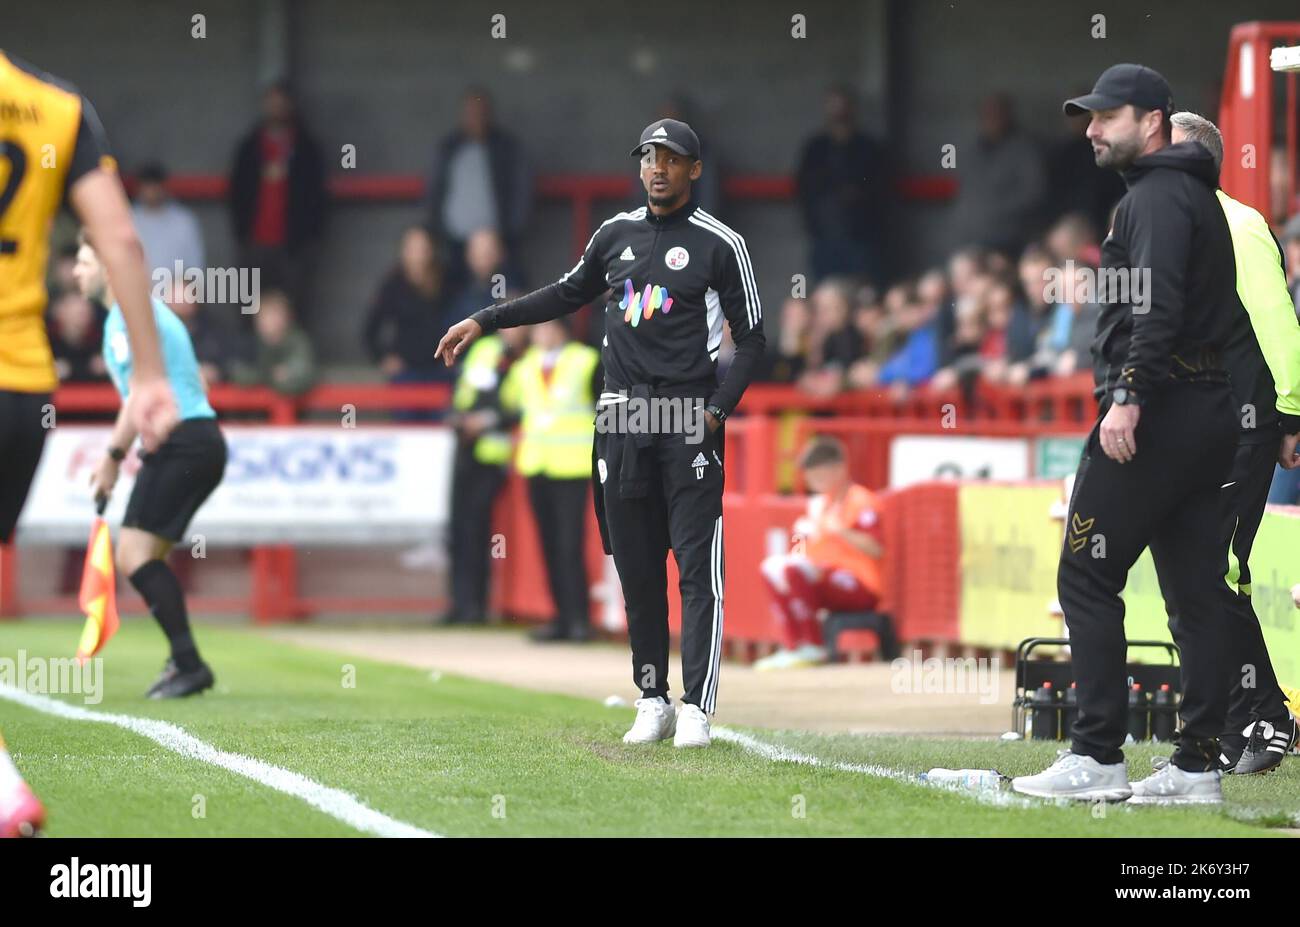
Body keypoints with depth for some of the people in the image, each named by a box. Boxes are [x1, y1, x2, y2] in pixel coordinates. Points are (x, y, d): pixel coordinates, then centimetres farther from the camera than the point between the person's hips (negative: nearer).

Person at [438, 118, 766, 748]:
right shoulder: (616, 234, 12)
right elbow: (569, 294, 26)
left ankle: (697, 709, -9)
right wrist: (484, 321, 22)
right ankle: (652, 702, 12)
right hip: (623, 415, 5)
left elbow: (752, 339, -1)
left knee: (697, 566, -8)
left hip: (690, 423, -5)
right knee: (635, 567, 6)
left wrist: (717, 408, -14)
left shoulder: (720, 245, -3)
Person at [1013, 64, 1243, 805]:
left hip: (1155, 413, -10)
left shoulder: (1156, 196, -10)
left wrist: (1127, 397, -28)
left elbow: (1158, 305, -23)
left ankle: (1098, 758, -9)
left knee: (1085, 578, -6)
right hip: (1211, 406, 10)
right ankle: (1199, 765, 7)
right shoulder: (1197, 194, 22)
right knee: (1198, 590, 7)